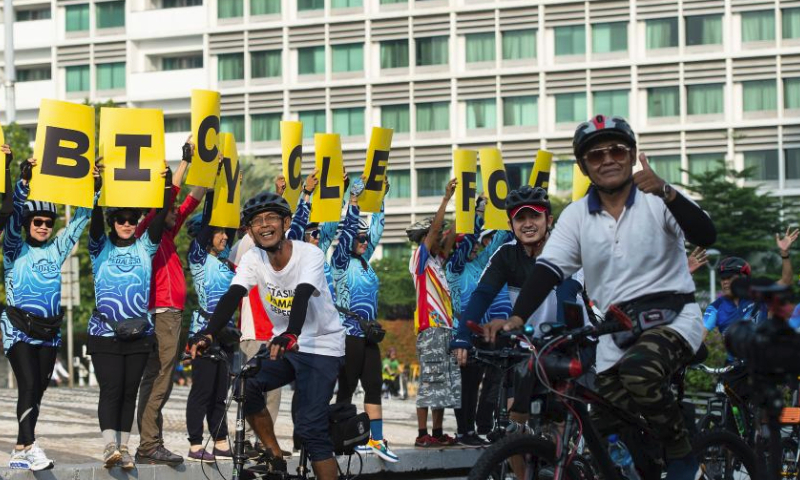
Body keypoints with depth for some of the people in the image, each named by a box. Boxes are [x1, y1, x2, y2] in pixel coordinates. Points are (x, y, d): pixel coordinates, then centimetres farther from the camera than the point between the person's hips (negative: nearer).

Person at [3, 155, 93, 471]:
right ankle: (30, 447, -26)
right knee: (28, 385, -18)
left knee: (37, 391, 5)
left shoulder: (56, 250, 12)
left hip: (49, 331, 5)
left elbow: (80, 219, 12)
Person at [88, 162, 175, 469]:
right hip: (105, 332, -2)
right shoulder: (101, 248, 5)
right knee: (111, 389, -11)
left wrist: (166, 184, -13)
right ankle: (109, 446, -18)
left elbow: (161, 215, -2)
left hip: (139, 333, 3)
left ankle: (123, 448, 10)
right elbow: (96, 220, -11)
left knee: (130, 391, 5)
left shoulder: (145, 247, 10)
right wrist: (97, 188, -24)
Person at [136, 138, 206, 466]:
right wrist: (186, 160, -7)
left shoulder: (166, 234, 19)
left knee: (160, 379, 8)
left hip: (172, 313, 9)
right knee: (158, 379, -11)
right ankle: (149, 445, -13)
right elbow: (167, 196, -11)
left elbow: (191, 202, 23)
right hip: (160, 312, -9)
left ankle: (149, 445, 10)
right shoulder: (147, 231, -4)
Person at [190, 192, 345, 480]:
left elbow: (302, 296, -36)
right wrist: (207, 334, -38)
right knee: (242, 385, -18)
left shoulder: (310, 255, -18)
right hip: (284, 345, 5)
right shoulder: (253, 260, -5)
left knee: (310, 429, -17)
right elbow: (232, 297, -20)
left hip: (322, 348, -5)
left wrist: (290, 335, -55)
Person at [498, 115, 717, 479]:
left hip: (671, 316, -4)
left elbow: (706, 236, -19)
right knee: (605, 436, -1)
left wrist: (666, 193, -35)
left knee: (640, 371, -35)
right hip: (615, 332, 4)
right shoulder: (577, 216, 5)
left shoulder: (658, 201, -4)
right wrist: (517, 318, -21)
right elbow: (548, 270, -4)